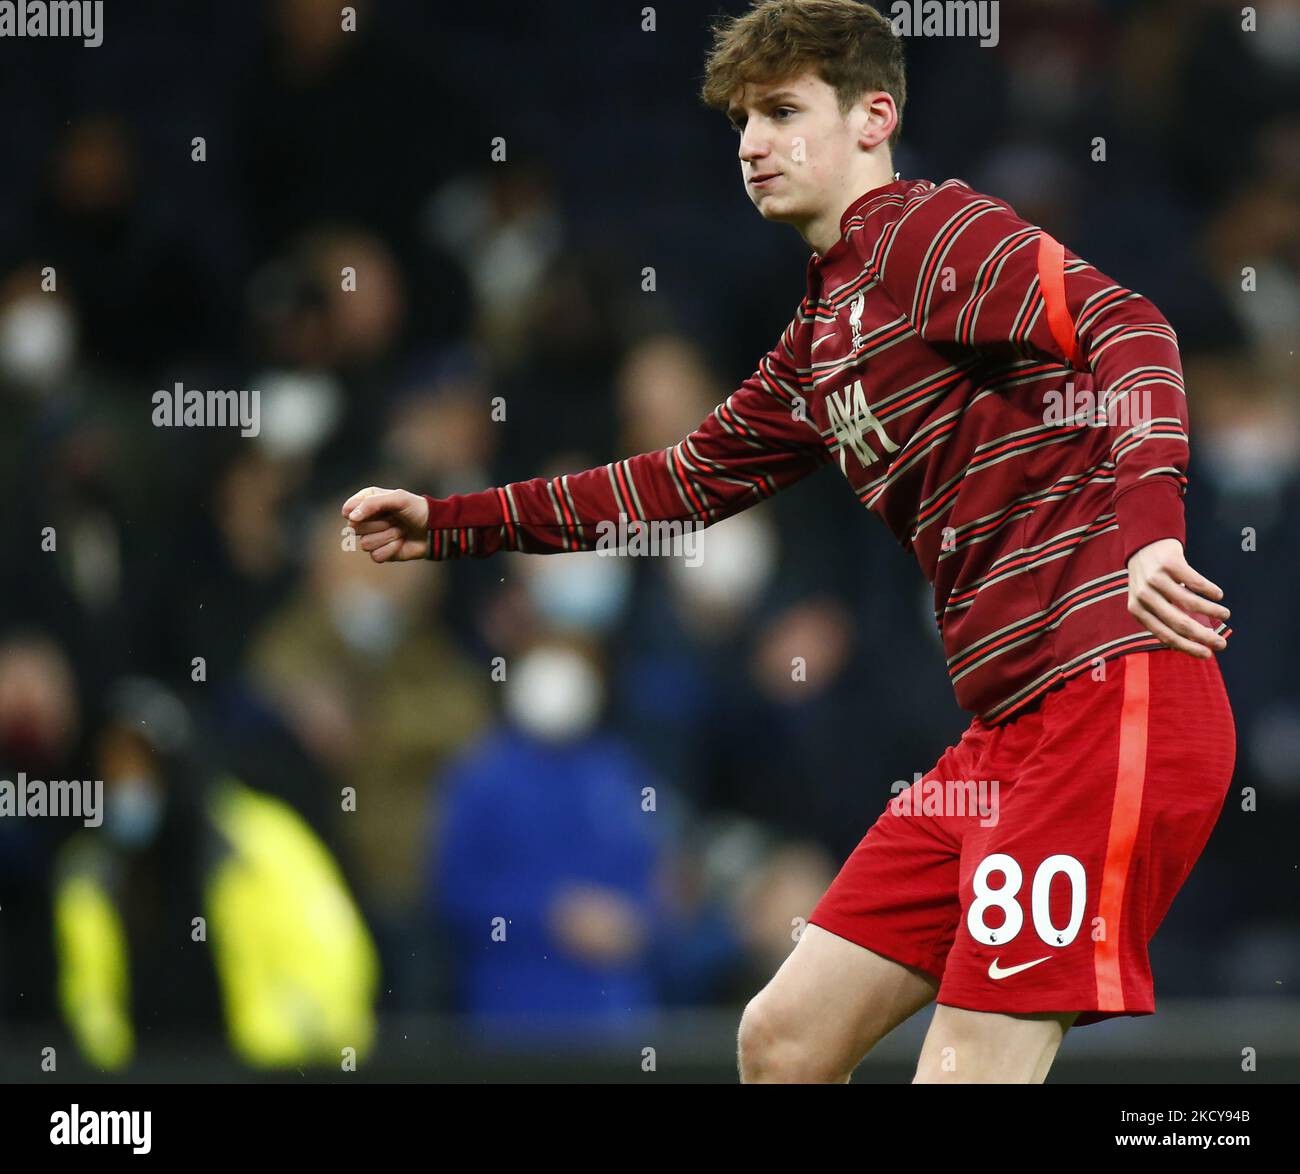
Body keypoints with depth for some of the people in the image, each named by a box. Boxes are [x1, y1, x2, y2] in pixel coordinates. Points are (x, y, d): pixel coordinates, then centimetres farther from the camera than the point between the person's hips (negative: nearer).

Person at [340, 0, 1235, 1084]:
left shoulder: (927, 231, -7)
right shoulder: (817, 345, 22)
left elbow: (1123, 325, -21)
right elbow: (688, 479, 34)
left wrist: (1147, 526, -36)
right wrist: (446, 525, 34)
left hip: (1109, 692, -10)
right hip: (1009, 727, 10)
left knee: (968, 1072, -15)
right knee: (785, 1037, 11)